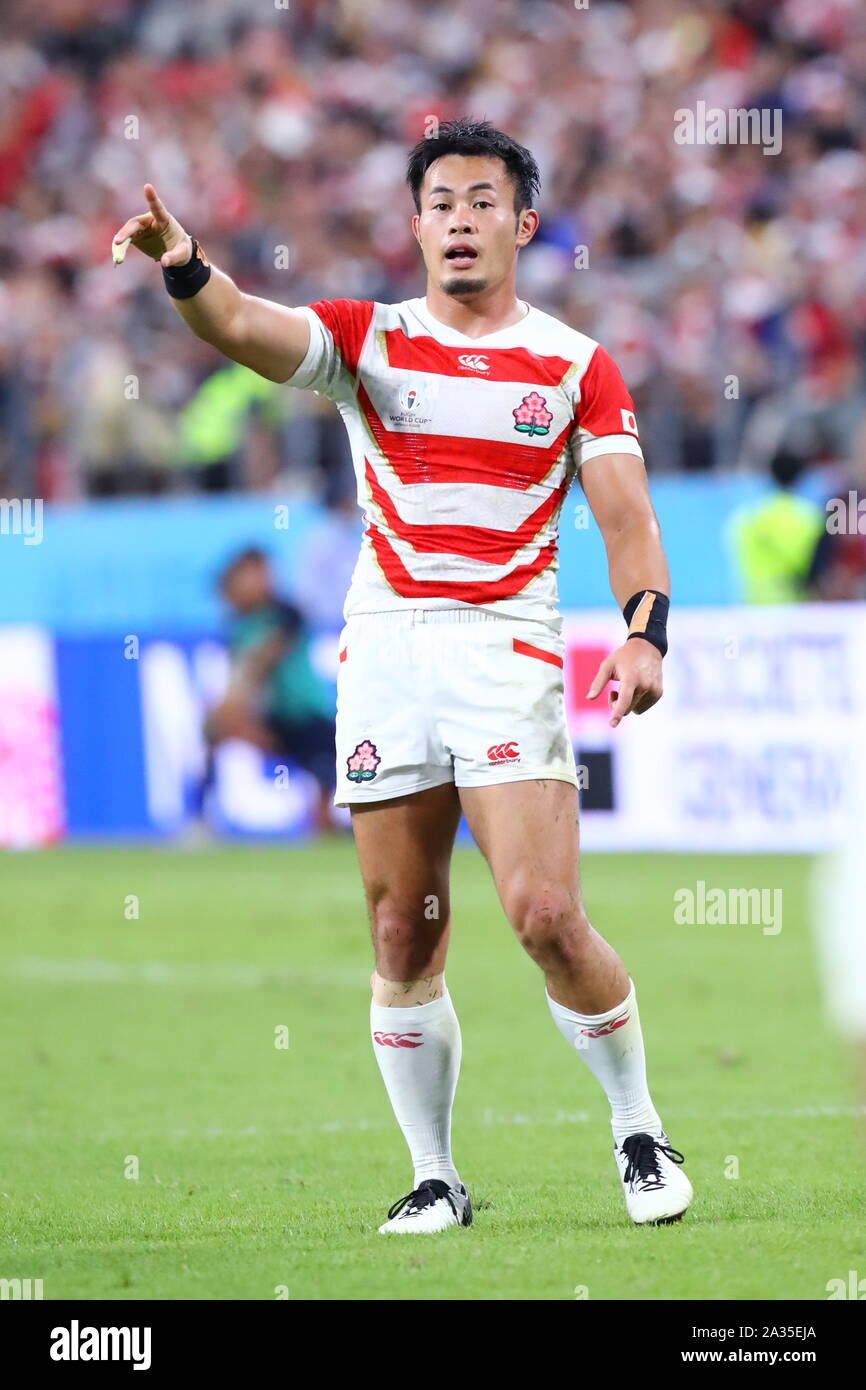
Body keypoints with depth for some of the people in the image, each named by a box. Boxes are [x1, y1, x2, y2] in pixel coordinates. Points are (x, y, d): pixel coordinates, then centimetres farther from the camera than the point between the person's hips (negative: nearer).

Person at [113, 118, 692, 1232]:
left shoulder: (577, 366, 7)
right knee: (403, 938, 2)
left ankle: (639, 1134, 7)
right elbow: (244, 330, -11)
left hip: (508, 648, -2)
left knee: (546, 917, -13)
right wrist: (181, 263, -33)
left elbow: (626, 517, 4)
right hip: (383, 644, 2)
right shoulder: (366, 339, 7)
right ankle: (434, 1179, 13)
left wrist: (644, 635, -14)